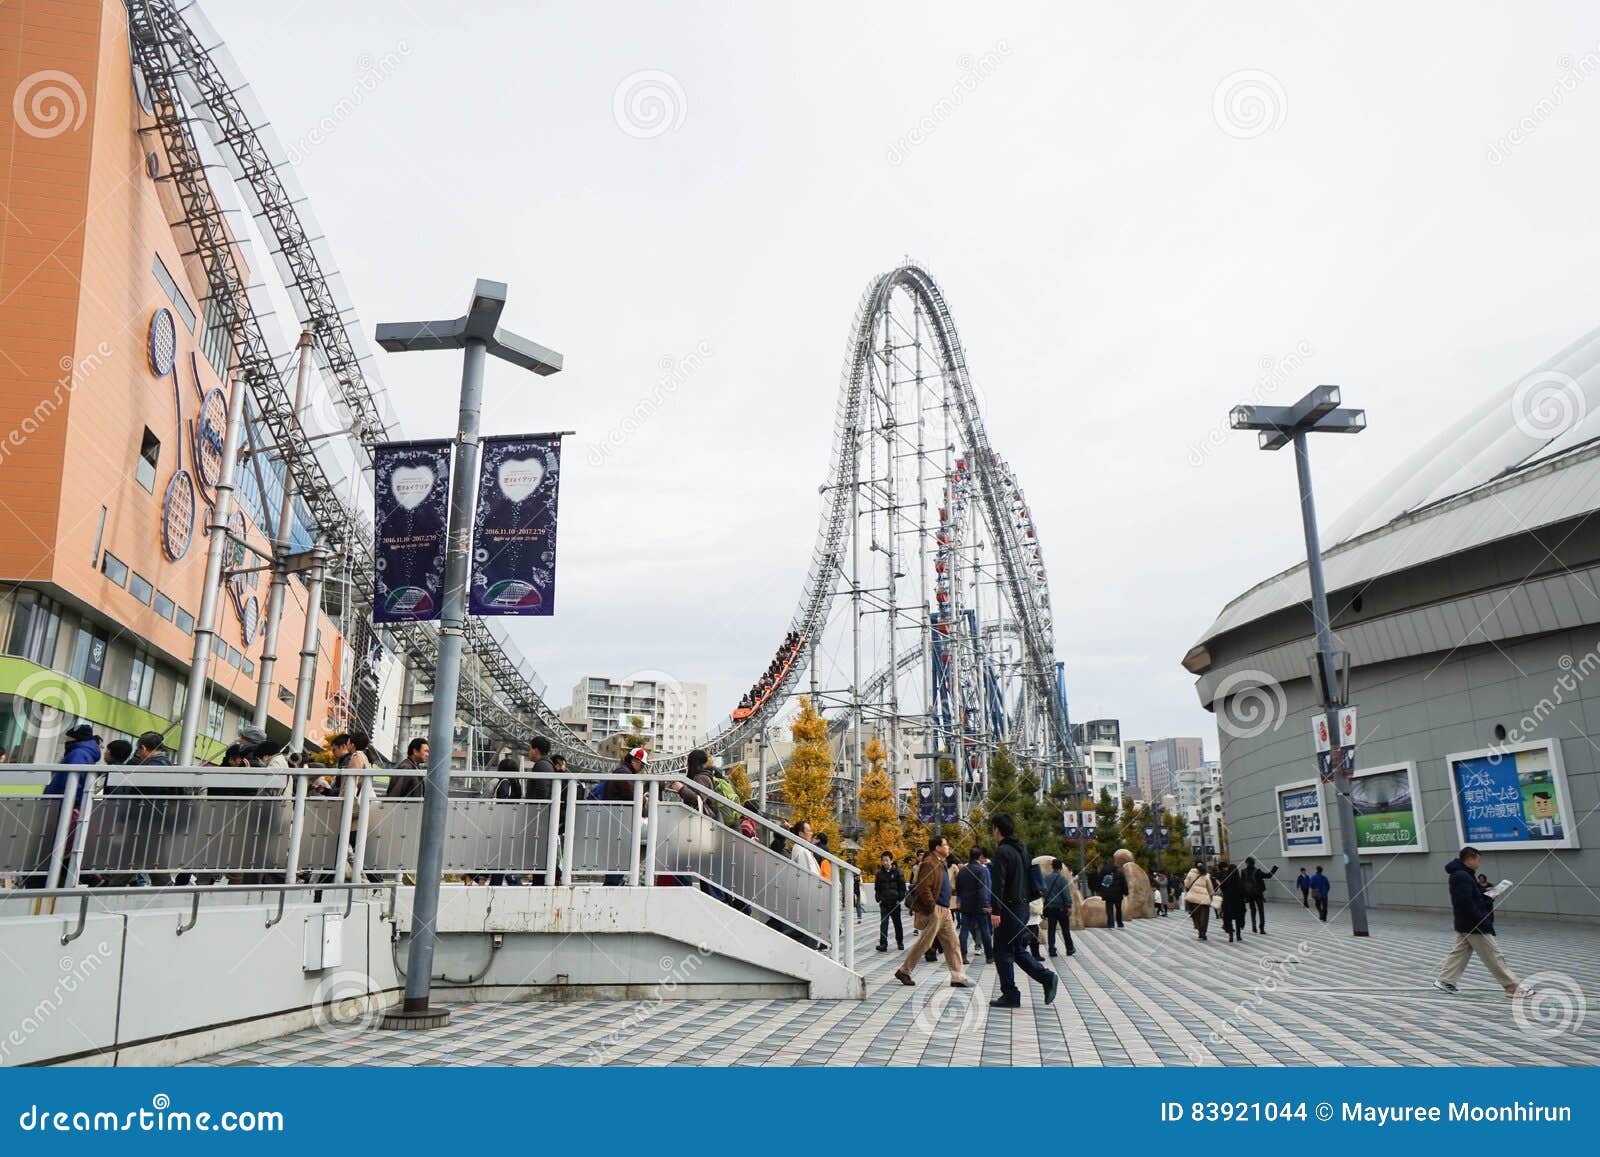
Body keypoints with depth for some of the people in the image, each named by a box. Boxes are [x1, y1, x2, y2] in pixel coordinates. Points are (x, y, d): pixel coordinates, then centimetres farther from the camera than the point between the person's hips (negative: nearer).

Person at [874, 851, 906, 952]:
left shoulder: (897, 872, -2)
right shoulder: (880, 873, 6)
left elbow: (902, 887, 0)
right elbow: (877, 888, 14)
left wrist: (900, 898, -8)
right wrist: (878, 898, 1)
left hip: (895, 902, -1)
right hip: (884, 903, 2)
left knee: (897, 923, 11)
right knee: (883, 923, -7)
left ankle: (900, 943, 24)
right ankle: (883, 944, -8)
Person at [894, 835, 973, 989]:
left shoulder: (940, 863, 17)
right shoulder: (929, 863, -15)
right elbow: (923, 888, -23)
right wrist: (932, 907, -20)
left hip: (944, 910, 10)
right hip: (934, 911, -10)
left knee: (953, 944, 7)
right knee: (923, 943, -2)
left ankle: (958, 977, 9)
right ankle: (904, 971, 11)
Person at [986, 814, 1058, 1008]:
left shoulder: (1002, 851, -14)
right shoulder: (1022, 849, 14)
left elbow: (999, 883, -20)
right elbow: (1029, 878, 19)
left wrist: (996, 911, -21)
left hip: (1009, 909, -9)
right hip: (1023, 907, 9)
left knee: (1002, 952, 1)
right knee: (1018, 950, 17)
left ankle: (1010, 995, 4)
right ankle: (1047, 977, 5)